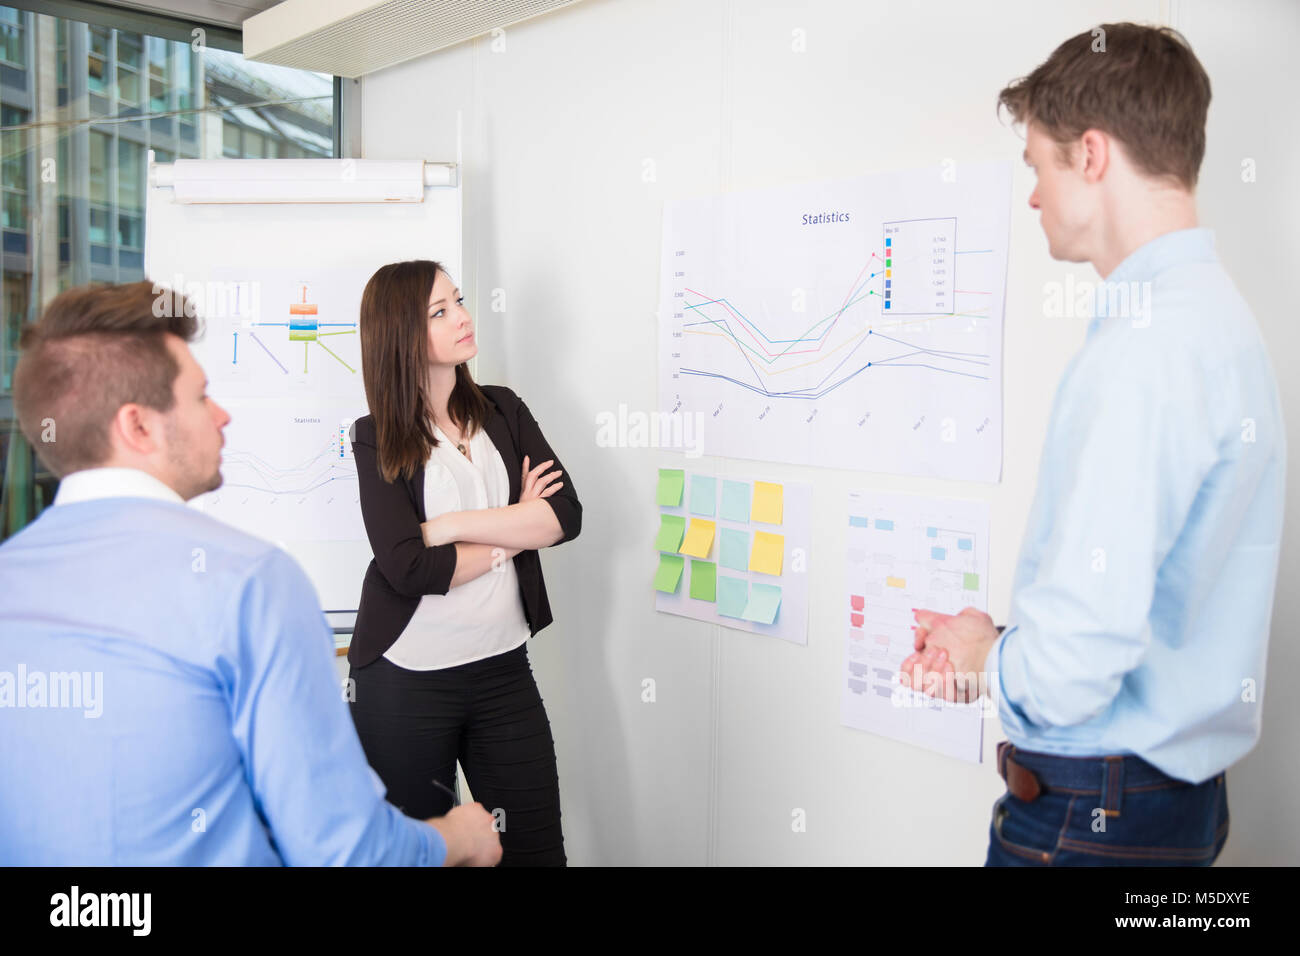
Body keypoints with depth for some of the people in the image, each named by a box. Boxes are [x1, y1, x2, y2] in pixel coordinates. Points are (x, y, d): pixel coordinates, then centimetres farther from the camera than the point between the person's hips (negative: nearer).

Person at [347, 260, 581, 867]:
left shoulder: (502, 411, 6)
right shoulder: (377, 441, -5)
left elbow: (565, 515, -7)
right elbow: (408, 568, -18)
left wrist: (451, 526, -15)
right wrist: (515, 530, -9)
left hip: (503, 666, 3)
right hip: (406, 679, -3)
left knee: (537, 847, 8)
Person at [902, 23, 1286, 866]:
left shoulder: (1144, 348, -24)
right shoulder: (1220, 315, 8)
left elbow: (1076, 659, -28)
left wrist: (993, 666, -7)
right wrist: (994, 650, 8)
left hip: (1096, 805, -9)